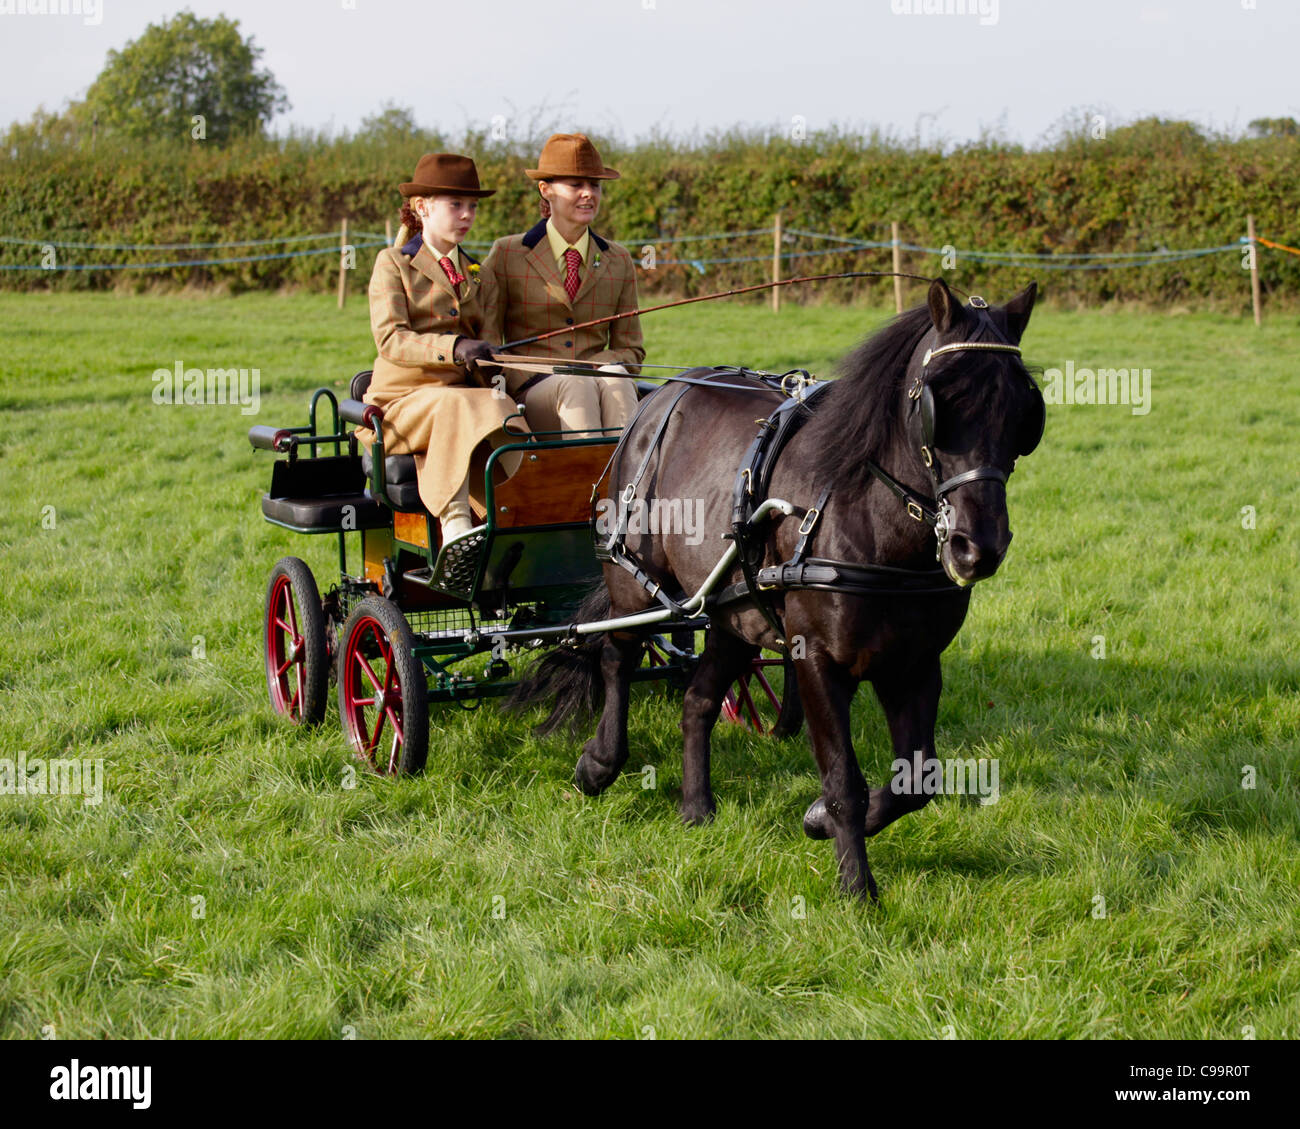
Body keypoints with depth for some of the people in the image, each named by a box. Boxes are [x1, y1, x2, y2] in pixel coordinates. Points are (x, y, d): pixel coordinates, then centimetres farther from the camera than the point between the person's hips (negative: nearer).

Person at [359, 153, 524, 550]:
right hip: (403, 397, -5)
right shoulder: (393, 263, 3)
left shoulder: (474, 272, 21)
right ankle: (454, 524, -44)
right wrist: (454, 347, -30)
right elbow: (389, 339, -12)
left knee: (499, 409, -29)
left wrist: (491, 378, -4)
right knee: (455, 410, -37)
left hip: (466, 393, 5)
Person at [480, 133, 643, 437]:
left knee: (615, 375, -33)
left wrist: (593, 367, -8)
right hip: (527, 395, -2)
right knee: (575, 385, -35)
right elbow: (485, 348, 3)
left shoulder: (619, 261, 15)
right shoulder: (506, 255, 6)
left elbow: (630, 349, 15)